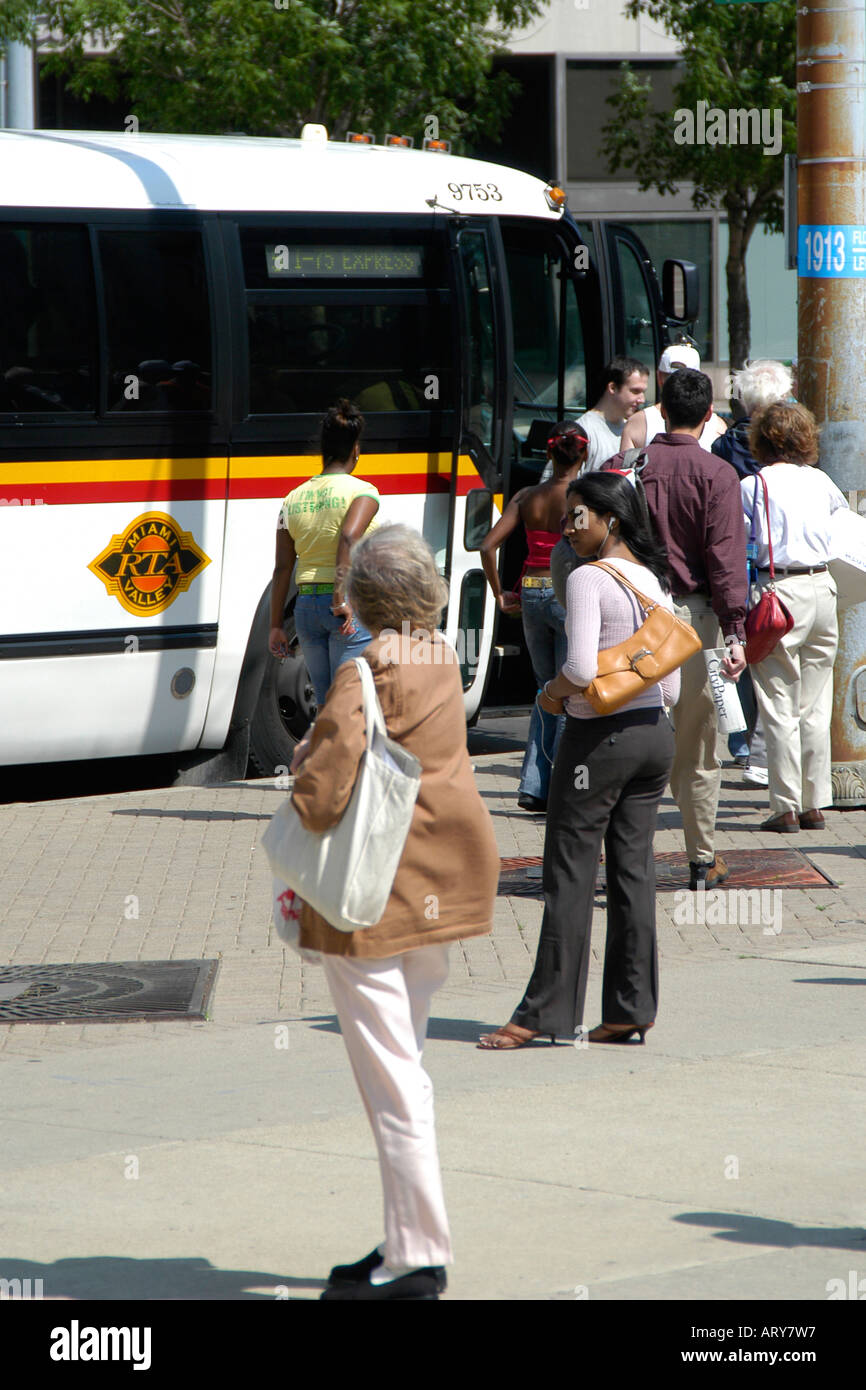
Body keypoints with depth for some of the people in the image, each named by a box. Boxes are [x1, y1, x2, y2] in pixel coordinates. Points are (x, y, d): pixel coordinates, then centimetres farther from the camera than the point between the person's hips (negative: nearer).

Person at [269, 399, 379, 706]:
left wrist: (276, 626, 9)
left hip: (306, 608, 5)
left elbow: (282, 568, 6)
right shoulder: (362, 491, -6)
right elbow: (349, 536, -24)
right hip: (352, 611, -5)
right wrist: (341, 598, -26)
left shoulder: (293, 499, 9)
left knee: (325, 702, 14)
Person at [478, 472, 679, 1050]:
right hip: (656, 732, 7)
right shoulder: (657, 582, 9)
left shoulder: (589, 579, -13)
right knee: (634, 871, 8)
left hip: (599, 737, -7)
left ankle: (547, 1011, -1)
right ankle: (631, 1009, 9)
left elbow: (582, 668, -23)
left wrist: (554, 692, -4)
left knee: (570, 876, -3)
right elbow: (672, 687, 10)